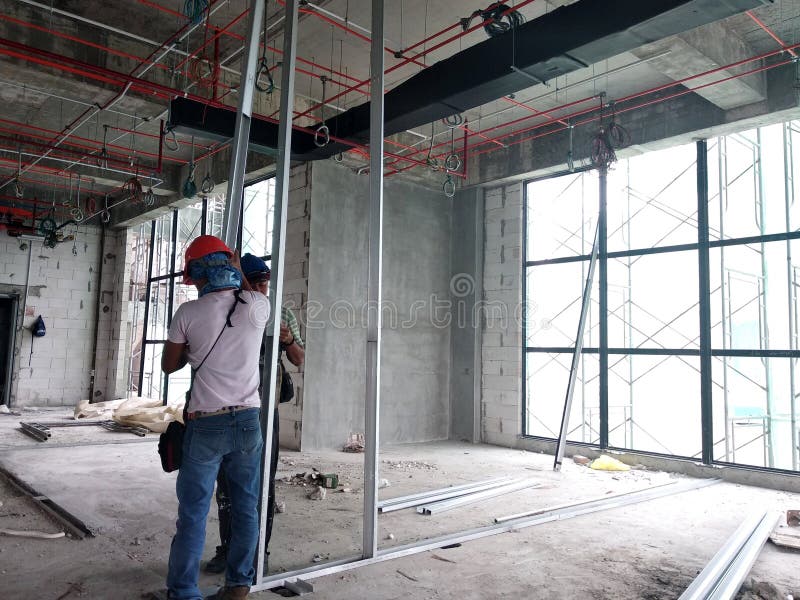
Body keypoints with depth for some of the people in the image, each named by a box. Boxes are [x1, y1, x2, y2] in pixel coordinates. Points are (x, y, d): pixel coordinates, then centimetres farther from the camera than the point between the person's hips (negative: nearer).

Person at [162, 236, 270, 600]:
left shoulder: (189, 313, -7)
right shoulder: (257, 306, -3)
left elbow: (169, 365, 6)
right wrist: (239, 271, 35)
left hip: (206, 424, -2)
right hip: (247, 421, 2)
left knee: (193, 511, 7)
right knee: (245, 508, 12)